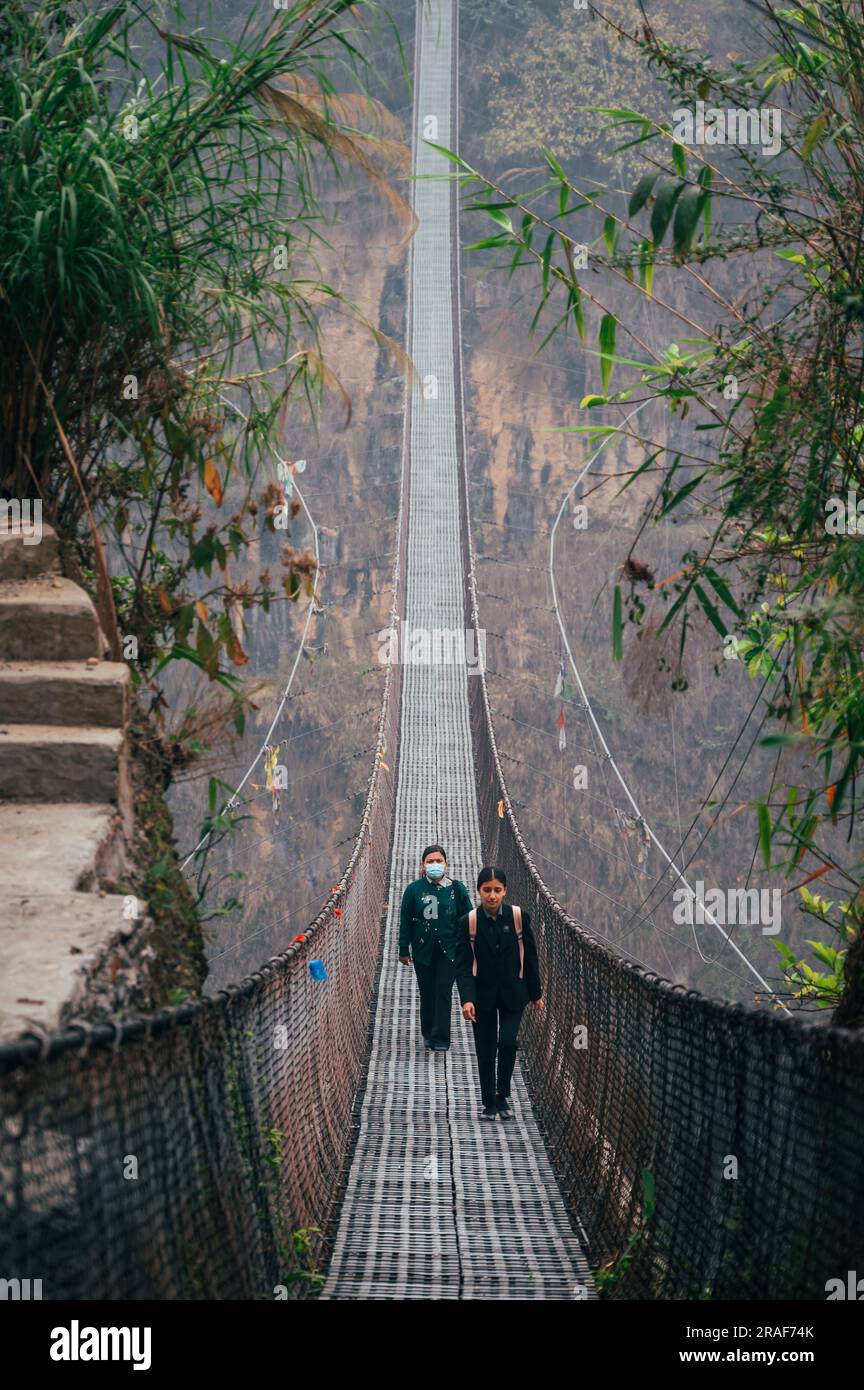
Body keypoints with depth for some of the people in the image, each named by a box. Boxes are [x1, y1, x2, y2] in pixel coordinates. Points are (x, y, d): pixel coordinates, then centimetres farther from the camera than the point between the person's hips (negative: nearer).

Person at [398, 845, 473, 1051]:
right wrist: (404, 949, 5)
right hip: (423, 950, 1)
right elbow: (405, 921, 5)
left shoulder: (456, 889, -1)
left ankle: (441, 1038, -3)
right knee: (427, 993, 9)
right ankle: (428, 1033, 24)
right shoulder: (414, 890, -1)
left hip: (449, 950, -1)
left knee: (443, 992, -6)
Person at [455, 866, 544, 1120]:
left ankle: (503, 1095, 5)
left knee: (507, 1042, -15)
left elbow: (530, 957, 3)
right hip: (482, 995, 0)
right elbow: (463, 964, -10)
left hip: (512, 994, 0)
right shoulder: (469, 922, -9)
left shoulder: (518, 917, -7)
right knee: (485, 1052, 5)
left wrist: (536, 994, 8)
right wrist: (467, 999, -22)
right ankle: (489, 1104, 19)